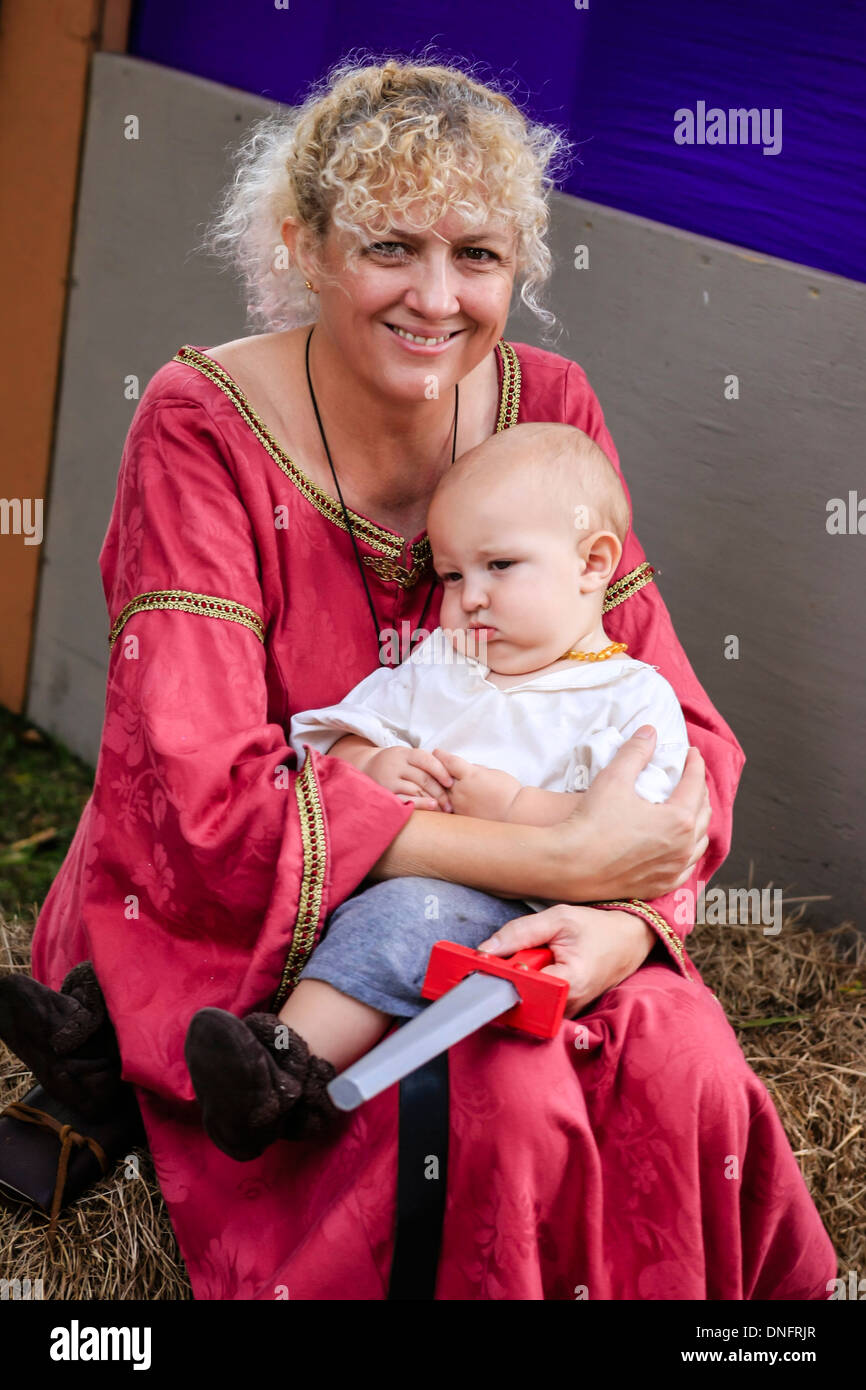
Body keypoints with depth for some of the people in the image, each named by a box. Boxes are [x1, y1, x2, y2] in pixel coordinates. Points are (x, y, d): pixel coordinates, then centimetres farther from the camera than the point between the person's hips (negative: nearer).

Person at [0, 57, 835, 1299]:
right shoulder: (203, 428, -16)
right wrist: (557, 858, -30)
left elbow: (679, 727, -2)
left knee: (683, 1071, -24)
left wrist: (628, 918, -25)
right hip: (228, 917, -3)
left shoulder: (548, 410, -3)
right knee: (503, 1104, -30)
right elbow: (212, 799, -25)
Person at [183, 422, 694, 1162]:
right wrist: (371, 765, -4)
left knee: (404, 914, -36)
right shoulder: (435, 666, 23)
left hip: (512, 915, -7)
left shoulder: (635, 700, 3)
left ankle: (292, 1062, -46)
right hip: (370, 876, 7)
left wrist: (498, 799, -13)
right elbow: (340, 734, 20)